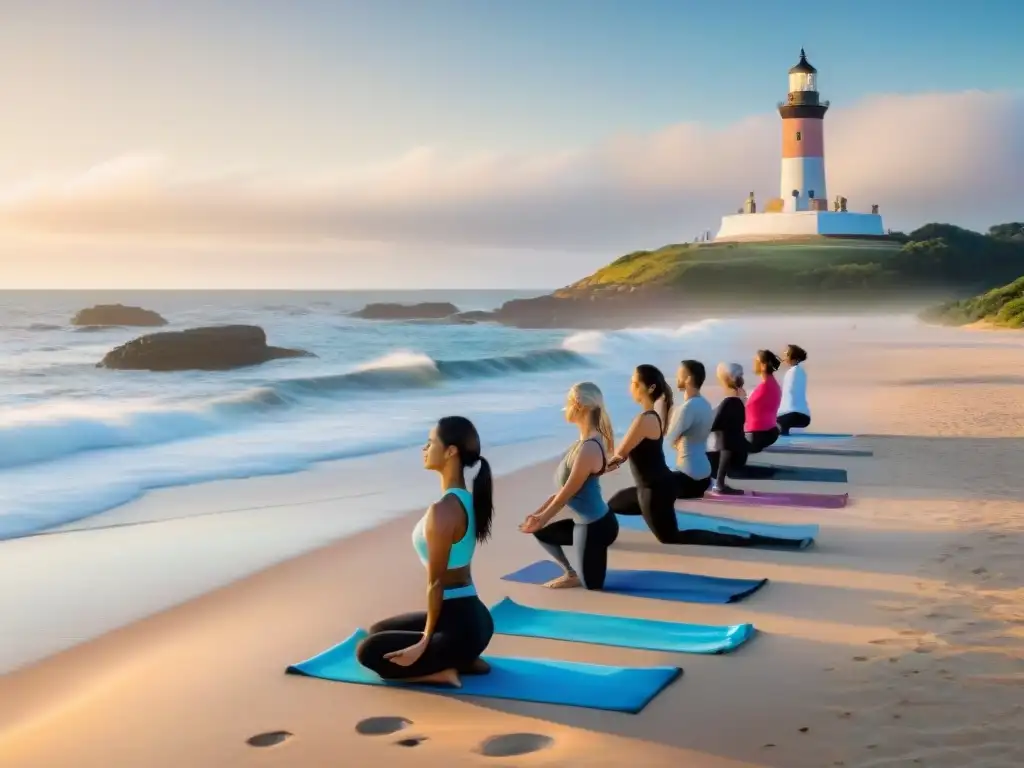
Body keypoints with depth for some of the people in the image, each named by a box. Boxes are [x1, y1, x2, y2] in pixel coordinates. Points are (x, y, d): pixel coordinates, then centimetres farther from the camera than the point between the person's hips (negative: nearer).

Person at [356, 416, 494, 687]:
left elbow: (436, 583, -19)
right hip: (472, 617, 9)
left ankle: (441, 671, -3)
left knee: (369, 652, 5)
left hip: (459, 626, -9)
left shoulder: (442, 510, -23)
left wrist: (424, 644, -12)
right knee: (378, 631, 25)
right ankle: (462, 659, 13)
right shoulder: (466, 500, 6)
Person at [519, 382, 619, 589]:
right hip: (584, 521, 10)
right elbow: (564, 486, 12)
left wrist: (541, 520, -4)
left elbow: (567, 493, -18)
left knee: (591, 587, 1)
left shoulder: (589, 449, -26)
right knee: (542, 533, 26)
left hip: (595, 525, -10)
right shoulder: (585, 441, 5)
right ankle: (572, 574, 31)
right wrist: (540, 513, 14)